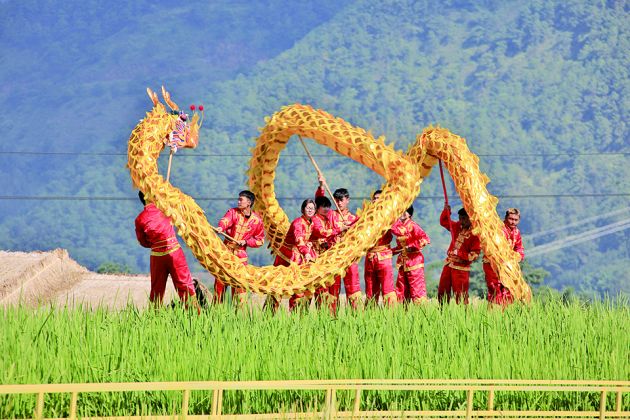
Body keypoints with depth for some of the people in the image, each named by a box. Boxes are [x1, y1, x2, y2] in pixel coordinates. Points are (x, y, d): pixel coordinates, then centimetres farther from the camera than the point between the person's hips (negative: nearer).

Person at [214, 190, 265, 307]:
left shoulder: (256, 220, 1)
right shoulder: (233, 212, 0)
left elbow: (260, 240, 8)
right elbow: (225, 220, -22)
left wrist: (246, 242, -9)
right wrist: (221, 228, -45)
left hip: (241, 253, -1)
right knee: (220, 280, 2)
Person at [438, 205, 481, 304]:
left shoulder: (474, 234, -13)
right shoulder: (457, 227, 7)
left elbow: (474, 255, -16)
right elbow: (443, 221, 23)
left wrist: (460, 254, -25)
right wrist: (446, 211, 5)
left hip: (461, 267, -7)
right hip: (449, 264, 7)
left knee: (460, 295, -7)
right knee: (442, 292, 10)